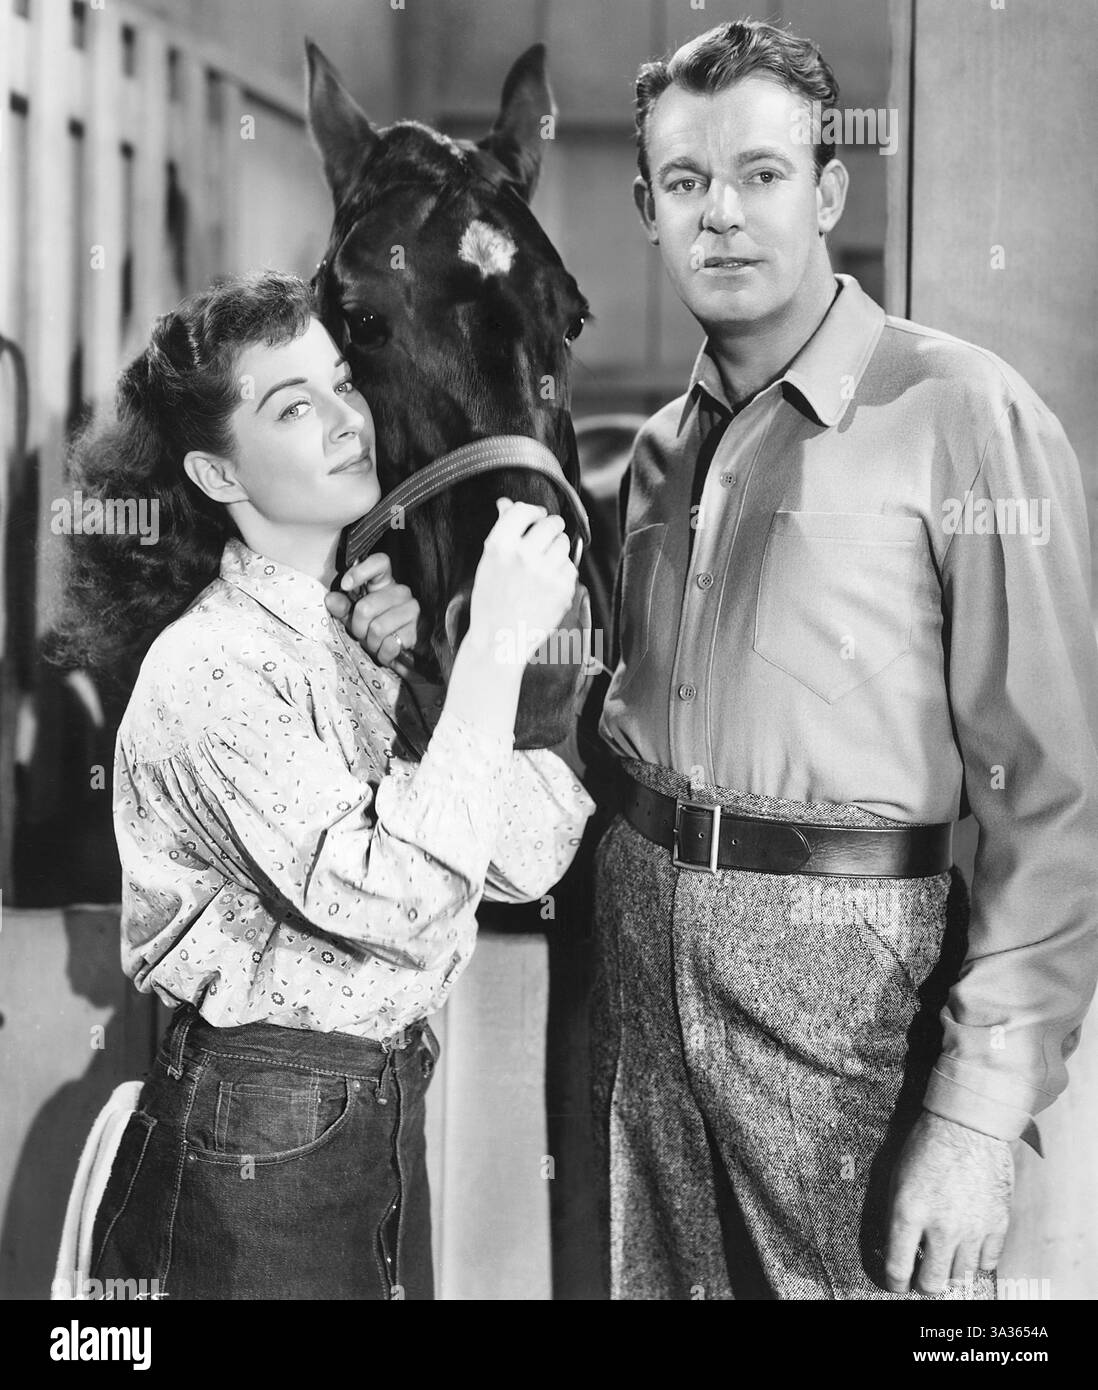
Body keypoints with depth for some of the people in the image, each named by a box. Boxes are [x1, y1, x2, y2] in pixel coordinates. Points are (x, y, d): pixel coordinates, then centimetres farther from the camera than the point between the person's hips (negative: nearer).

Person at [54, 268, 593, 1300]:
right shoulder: (208, 668, -19)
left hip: (386, 1109, 7)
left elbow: (524, 859, 0)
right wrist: (495, 644, -28)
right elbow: (397, 902, -31)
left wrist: (409, 676, -10)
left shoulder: (348, 633, 5)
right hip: (260, 1149, -7)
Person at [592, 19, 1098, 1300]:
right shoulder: (663, 448, 11)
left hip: (850, 979, -6)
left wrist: (979, 1116, -18)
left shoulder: (960, 415, -11)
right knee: (660, 1275, 17)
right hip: (642, 953, 6)